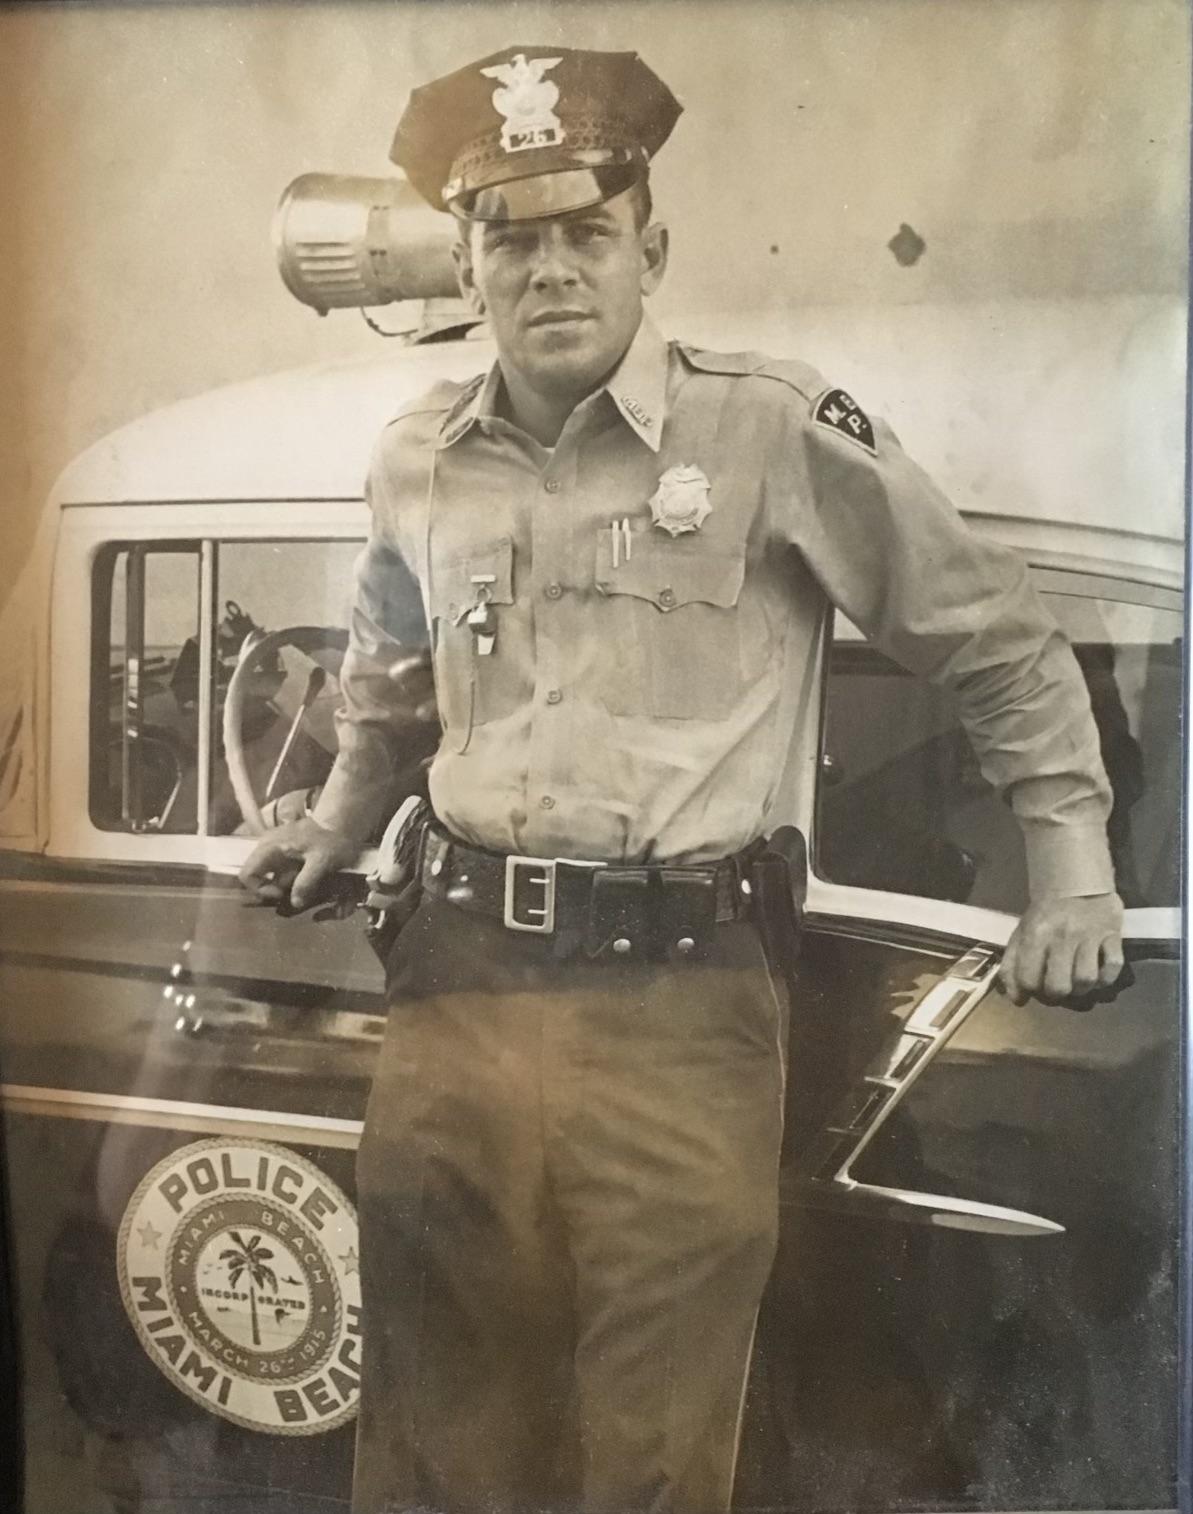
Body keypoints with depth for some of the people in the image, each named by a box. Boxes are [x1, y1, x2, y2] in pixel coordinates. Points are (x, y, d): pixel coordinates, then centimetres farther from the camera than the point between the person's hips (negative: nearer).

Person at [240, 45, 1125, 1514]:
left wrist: (1071, 870, 2)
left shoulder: (776, 431, -6)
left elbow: (999, 640, 2)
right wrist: (341, 819, 33)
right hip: (457, 981, 5)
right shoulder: (416, 459, 9)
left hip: (681, 993, -4)